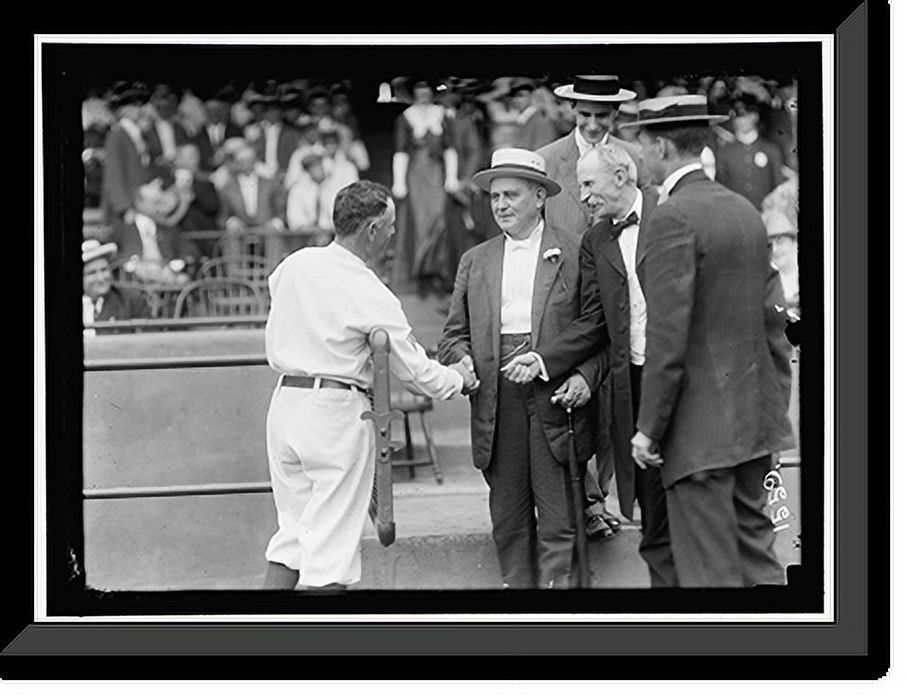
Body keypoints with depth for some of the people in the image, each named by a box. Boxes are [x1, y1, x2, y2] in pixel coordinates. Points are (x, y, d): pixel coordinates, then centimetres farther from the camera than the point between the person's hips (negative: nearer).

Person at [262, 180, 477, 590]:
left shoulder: (294, 265, 3)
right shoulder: (372, 297, -13)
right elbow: (415, 371, -6)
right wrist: (457, 378, 12)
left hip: (285, 401, 6)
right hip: (337, 411, -6)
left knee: (292, 530, 15)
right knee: (332, 542, 0)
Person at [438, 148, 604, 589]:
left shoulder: (576, 254, 3)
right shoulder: (475, 261, 15)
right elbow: (454, 334, 17)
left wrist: (585, 375, -14)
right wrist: (462, 359, -5)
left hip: (554, 397, -4)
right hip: (496, 401, 4)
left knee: (558, 522, -4)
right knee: (508, 521, 7)